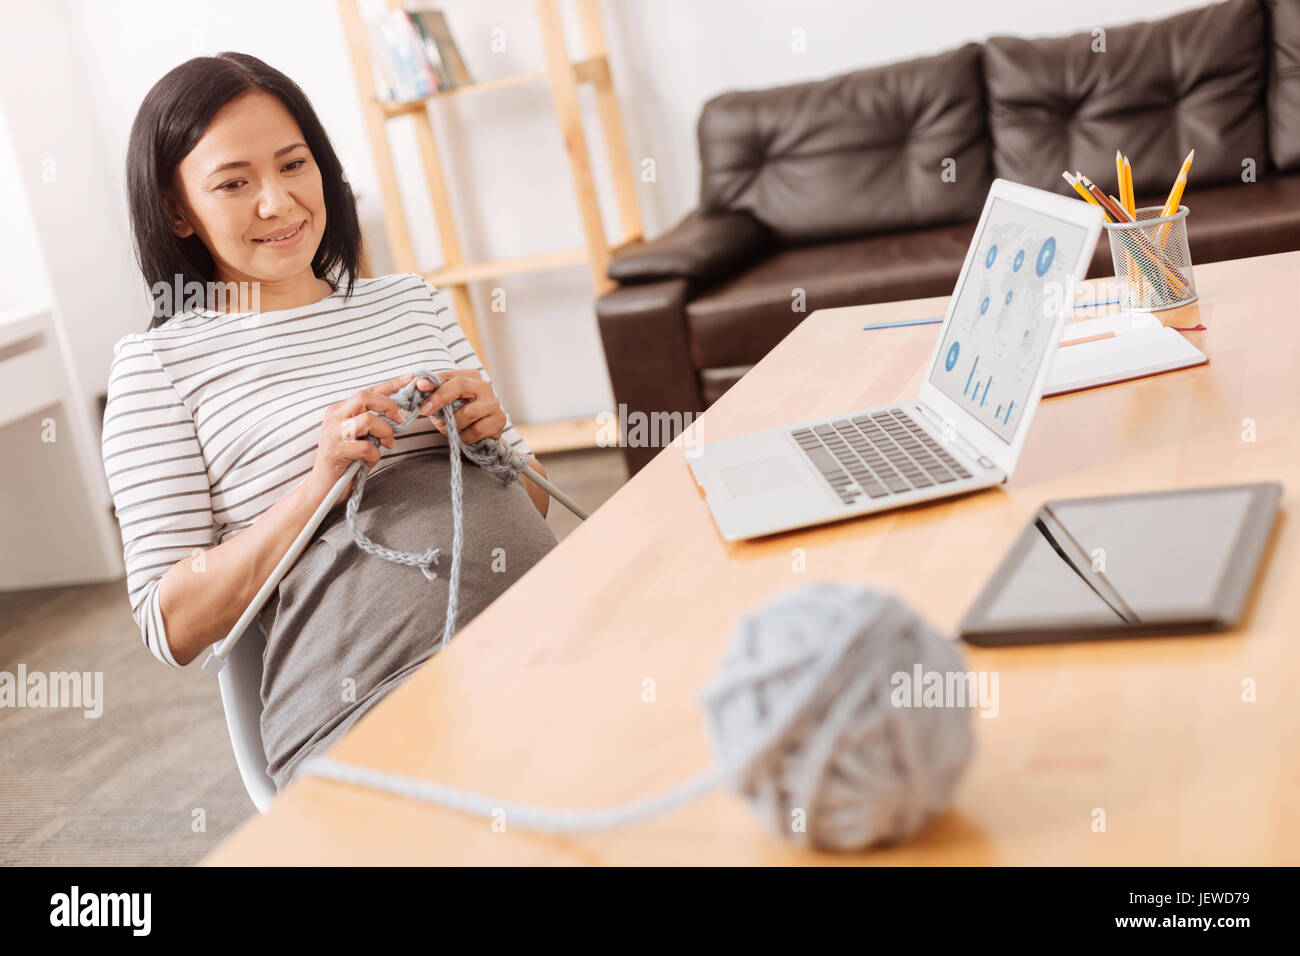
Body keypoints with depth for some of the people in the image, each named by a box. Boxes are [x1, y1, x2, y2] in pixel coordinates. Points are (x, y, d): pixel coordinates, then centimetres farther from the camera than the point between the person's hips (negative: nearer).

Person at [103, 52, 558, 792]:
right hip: (375, 705, -5)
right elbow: (174, 627, 0)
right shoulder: (158, 362, 7)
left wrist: (492, 437, 2)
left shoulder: (411, 300, 21)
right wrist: (319, 486, -12)